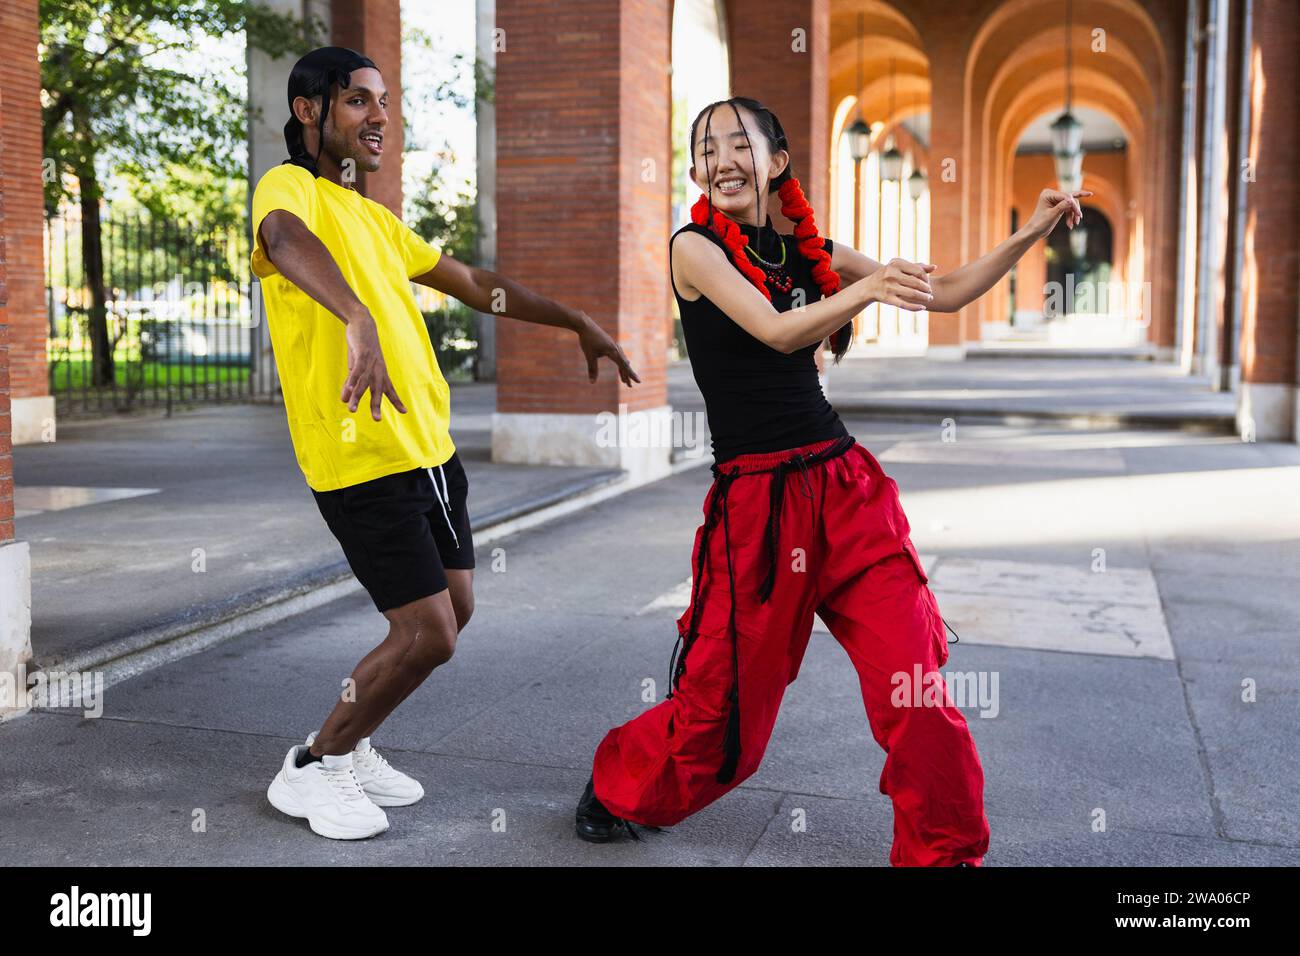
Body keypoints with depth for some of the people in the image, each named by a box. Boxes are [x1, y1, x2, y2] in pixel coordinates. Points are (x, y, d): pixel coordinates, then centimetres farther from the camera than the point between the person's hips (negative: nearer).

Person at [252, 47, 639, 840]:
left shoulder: (375, 217, 19)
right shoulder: (290, 185, -8)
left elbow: (474, 284, 27)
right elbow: (284, 239, -34)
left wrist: (577, 322, 24)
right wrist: (359, 321, -53)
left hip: (430, 448, 9)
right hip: (364, 459, -9)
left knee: (453, 611, 15)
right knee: (427, 634, -8)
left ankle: (348, 746, 32)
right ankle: (312, 770, 13)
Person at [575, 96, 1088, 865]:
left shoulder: (809, 252, 11)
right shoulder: (696, 248, -2)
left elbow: (948, 294, 13)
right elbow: (777, 332, -18)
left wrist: (1031, 233, 3)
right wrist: (866, 288, -34)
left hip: (847, 485, 4)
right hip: (755, 499, -4)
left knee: (916, 687, -4)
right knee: (725, 701, 7)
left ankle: (947, 851, 17)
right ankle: (618, 788, 36)